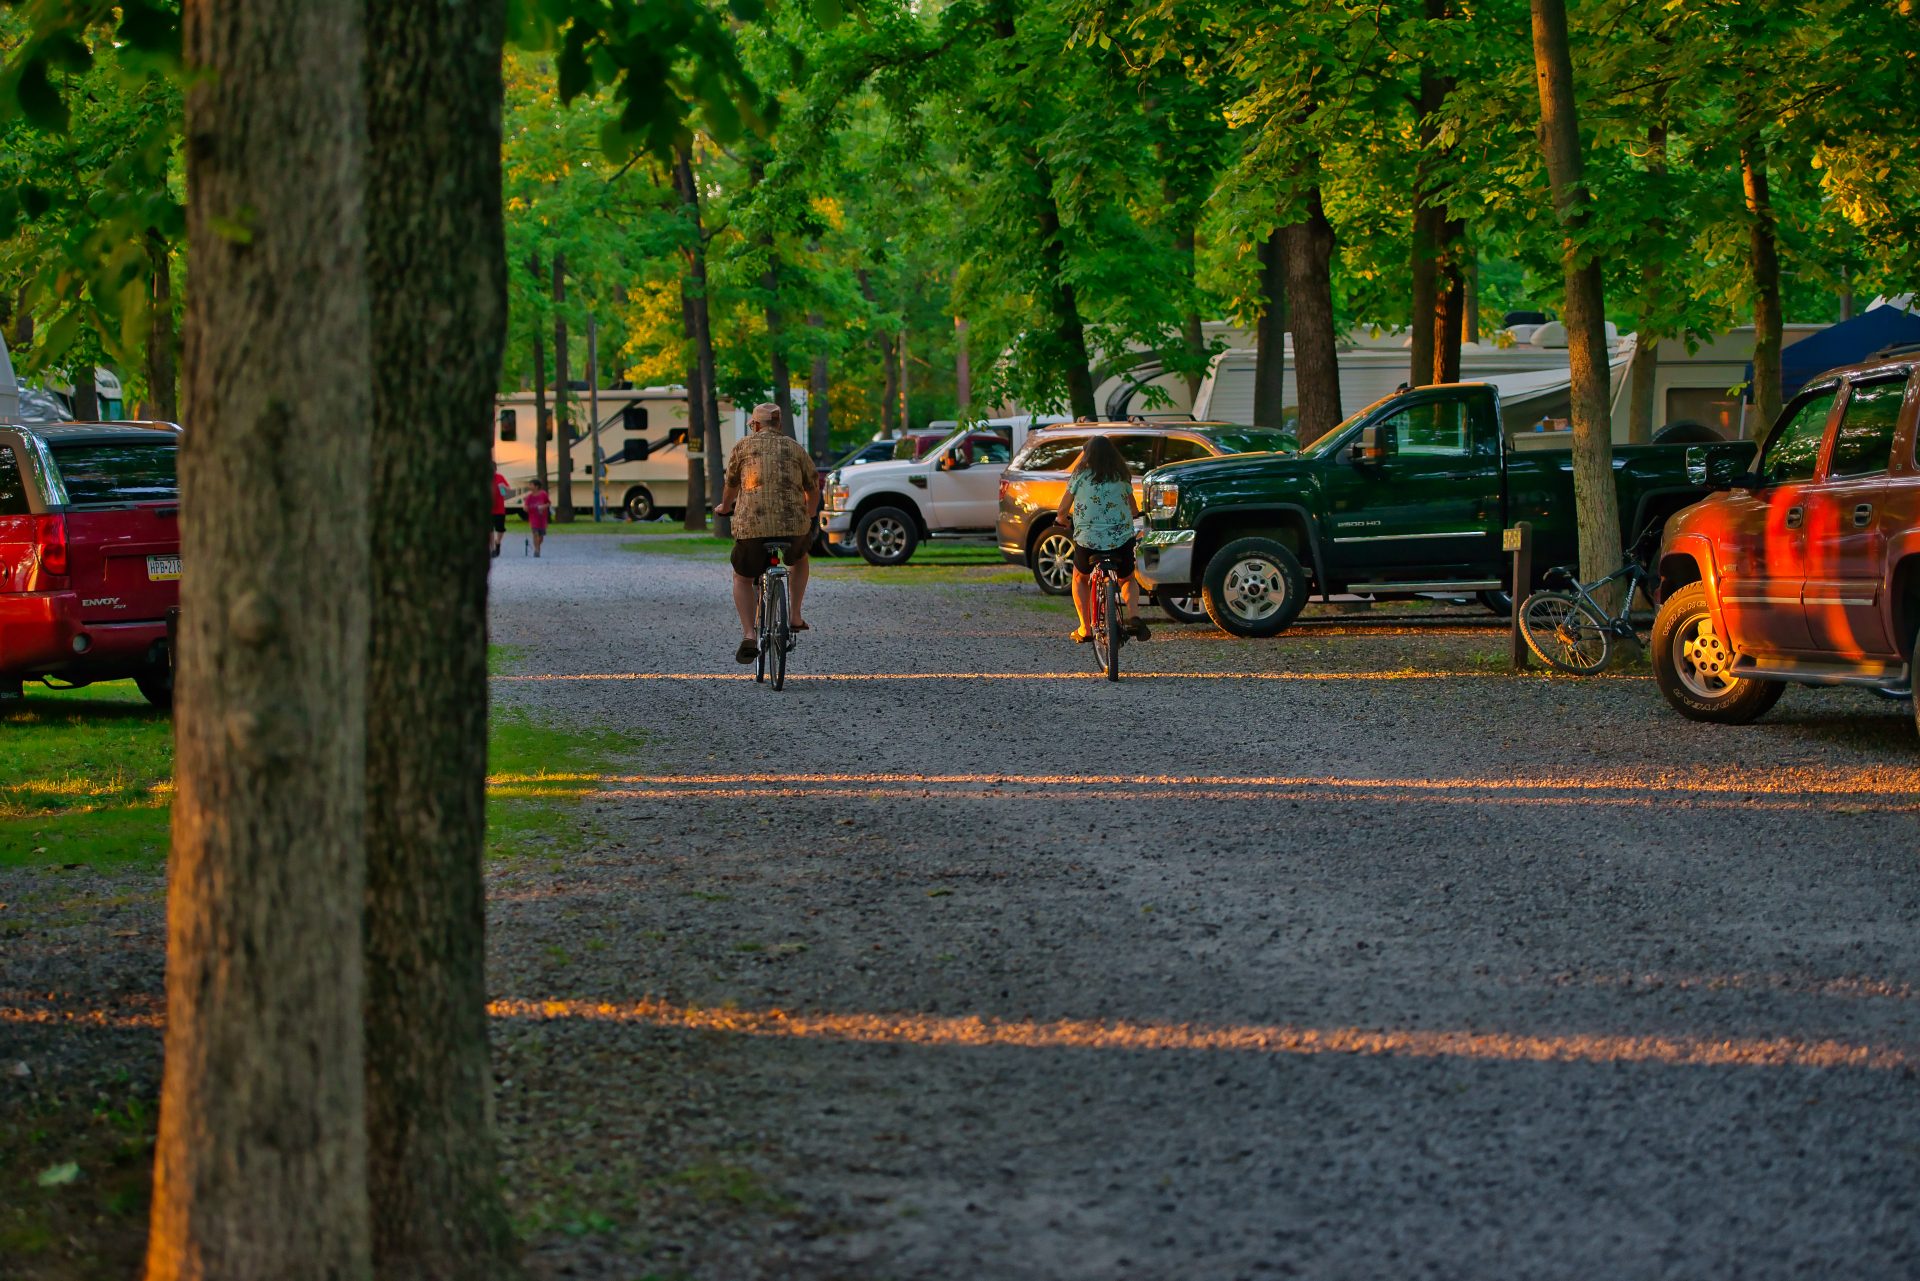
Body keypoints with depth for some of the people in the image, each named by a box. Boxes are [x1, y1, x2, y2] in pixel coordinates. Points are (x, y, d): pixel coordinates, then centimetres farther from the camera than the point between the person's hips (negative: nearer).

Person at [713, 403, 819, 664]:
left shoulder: (744, 446, 10)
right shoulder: (795, 448, 15)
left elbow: (731, 487, 20)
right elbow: (813, 490, 21)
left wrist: (724, 508, 43)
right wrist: (809, 515, 43)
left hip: (752, 525, -2)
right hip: (794, 525, 2)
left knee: (742, 578, 21)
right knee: (799, 557, 37)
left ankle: (749, 637, 1)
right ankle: (796, 616, 26)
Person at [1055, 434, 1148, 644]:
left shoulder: (1080, 475, 0)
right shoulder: (1121, 476, 7)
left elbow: (1063, 510, 4)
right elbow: (1134, 511, 18)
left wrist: (1063, 520, 27)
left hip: (1087, 539, -2)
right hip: (1122, 538, 2)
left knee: (1080, 578, 27)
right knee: (1127, 580, 27)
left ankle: (1085, 629, 17)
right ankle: (1133, 615, -2)